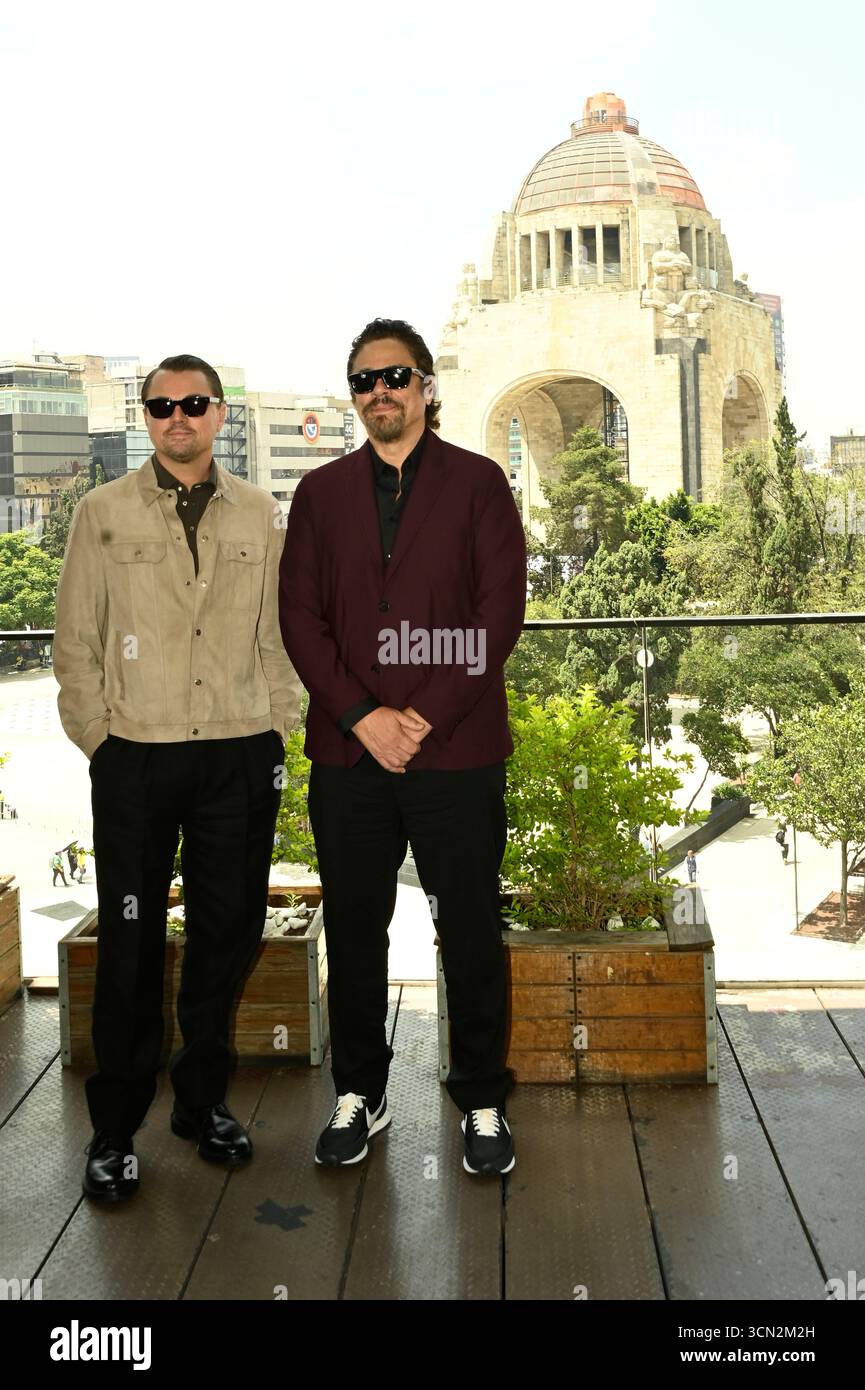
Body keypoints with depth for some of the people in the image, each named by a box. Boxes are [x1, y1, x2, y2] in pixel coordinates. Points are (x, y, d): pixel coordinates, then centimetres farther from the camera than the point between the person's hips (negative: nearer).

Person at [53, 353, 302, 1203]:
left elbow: (278, 632, 12)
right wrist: (98, 738, -2)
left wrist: (277, 729, 5)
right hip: (136, 759, -2)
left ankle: (204, 1102, 28)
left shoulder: (259, 514, 11)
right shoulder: (104, 513, 5)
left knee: (228, 934, 9)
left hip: (241, 759, 2)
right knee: (131, 945, 2)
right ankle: (115, 1132, 16)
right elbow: (75, 642, 4)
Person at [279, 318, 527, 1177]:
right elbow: (298, 616, 4)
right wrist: (363, 717, -8)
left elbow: (500, 612, -4)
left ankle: (481, 1101, 21)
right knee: (353, 931, 10)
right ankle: (359, 1095, 27)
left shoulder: (478, 483, 5)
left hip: (456, 751, -2)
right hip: (348, 751, 3)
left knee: (472, 934, 5)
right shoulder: (320, 492, 12)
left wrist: (426, 716, -11)